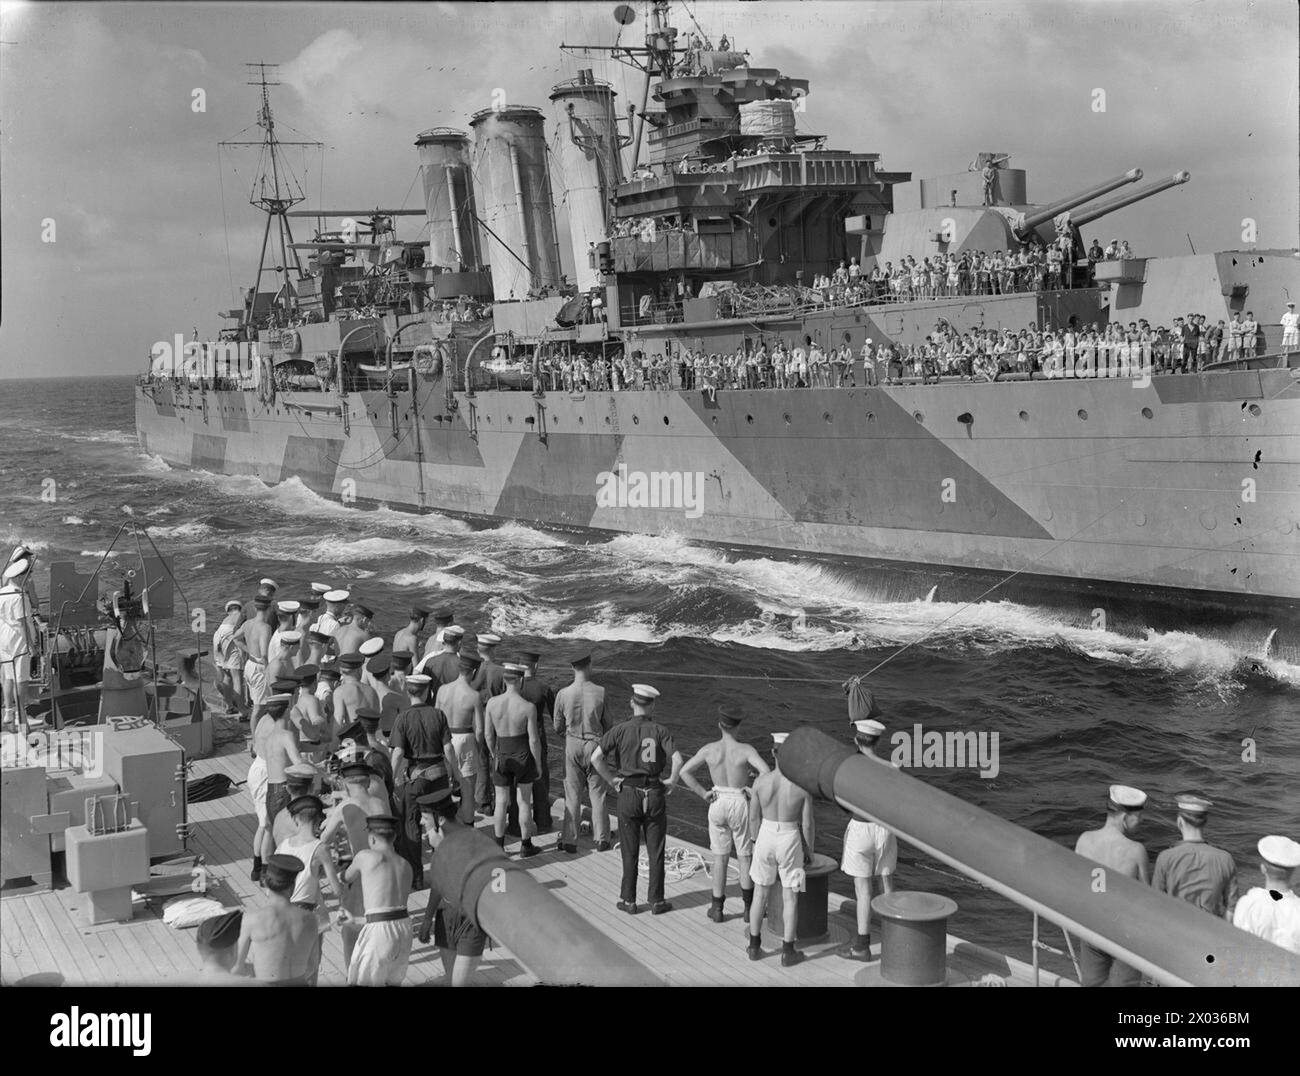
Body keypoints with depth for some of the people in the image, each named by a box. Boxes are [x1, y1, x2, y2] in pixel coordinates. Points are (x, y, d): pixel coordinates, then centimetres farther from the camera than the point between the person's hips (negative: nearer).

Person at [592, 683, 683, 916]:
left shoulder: (620, 730, -5)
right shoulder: (660, 731, -5)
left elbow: (596, 758, -11)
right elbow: (677, 759, -18)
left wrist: (612, 779, 0)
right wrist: (672, 781, -1)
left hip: (628, 794, 0)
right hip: (655, 794, 0)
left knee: (630, 852, 10)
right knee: (656, 851, 9)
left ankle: (629, 901, 15)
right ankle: (656, 901, 14)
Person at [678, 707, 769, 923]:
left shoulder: (709, 749, -6)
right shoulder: (745, 749, -14)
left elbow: (684, 771, -6)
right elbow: (766, 771, -27)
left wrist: (703, 794, -2)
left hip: (718, 804, 2)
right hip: (740, 805, -2)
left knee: (720, 858, 12)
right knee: (745, 858, 11)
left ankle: (717, 909, 15)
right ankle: (749, 907, 17)